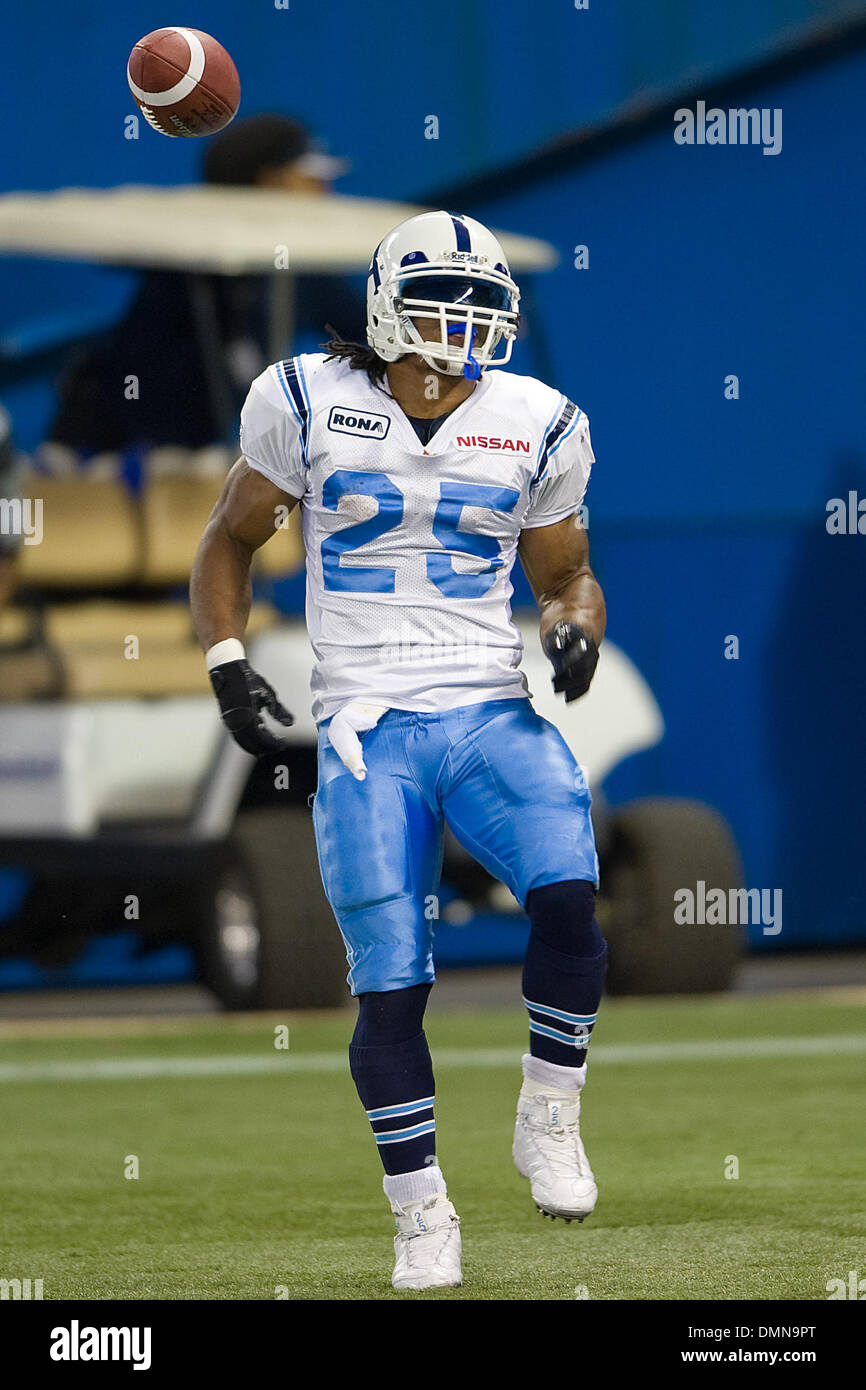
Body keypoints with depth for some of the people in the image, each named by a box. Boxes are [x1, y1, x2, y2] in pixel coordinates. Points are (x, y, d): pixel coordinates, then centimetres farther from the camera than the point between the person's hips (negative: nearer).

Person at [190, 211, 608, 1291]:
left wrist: (576, 628, -2)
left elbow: (565, 573, 20)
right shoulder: (310, 405, 1)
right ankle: (422, 1213, 12)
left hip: (493, 715, 1)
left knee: (568, 896, -25)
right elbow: (228, 542, 13)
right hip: (366, 727, -1)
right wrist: (227, 664, 0)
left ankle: (547, 1120, -1)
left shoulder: (533, 426, 6)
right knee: (391, 986, -6)